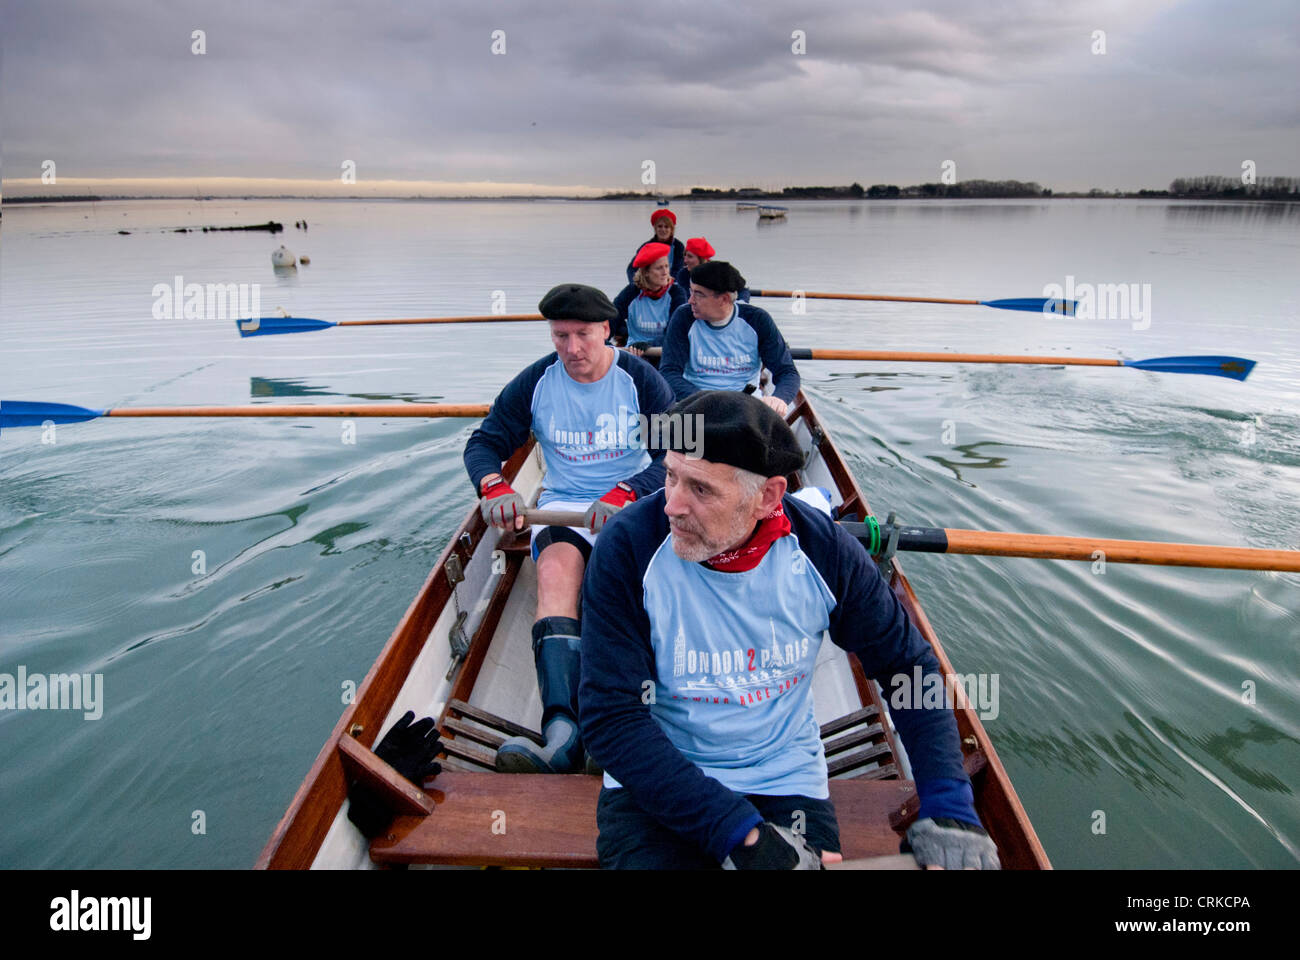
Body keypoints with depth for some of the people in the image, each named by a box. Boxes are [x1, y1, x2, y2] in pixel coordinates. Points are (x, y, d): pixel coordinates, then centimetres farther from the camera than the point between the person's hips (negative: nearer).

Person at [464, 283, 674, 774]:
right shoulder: (535, 382, 4)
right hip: (564, 503, 2)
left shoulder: (640, 379, -3)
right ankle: (562, 729, -47)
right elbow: (484, 442, 7)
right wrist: (495, 486, -16)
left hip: (633, 502, -1)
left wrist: (626, 494, -26)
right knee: (556, 566, -32)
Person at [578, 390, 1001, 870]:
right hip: (655, 785, -2)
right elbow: (611, 718, -19)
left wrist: (949, 810, -11)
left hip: (786, 780, 2)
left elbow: (909, 668, 0)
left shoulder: (822, 550, -12)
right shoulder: (627, 548, -19)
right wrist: (738, 831, -26)